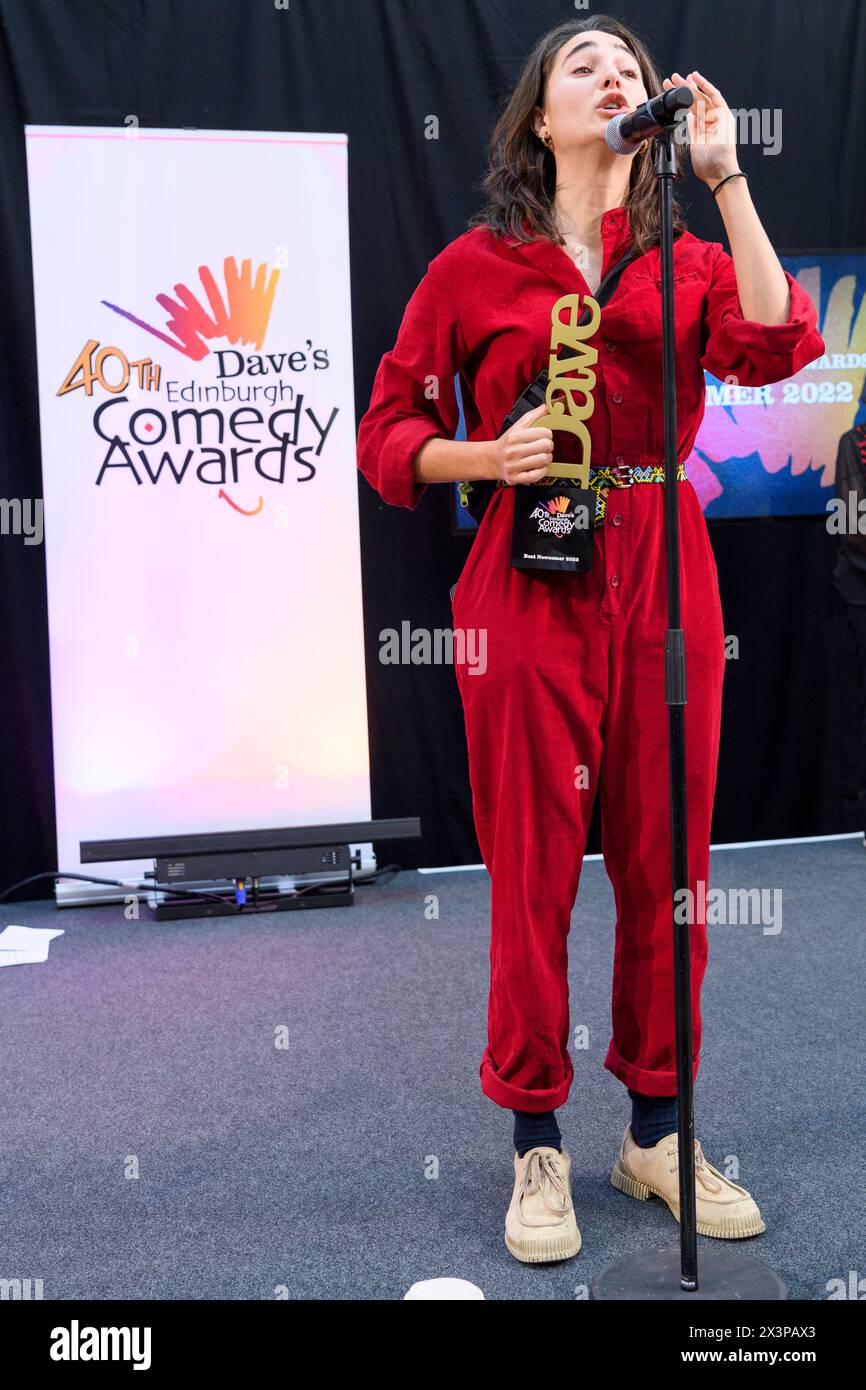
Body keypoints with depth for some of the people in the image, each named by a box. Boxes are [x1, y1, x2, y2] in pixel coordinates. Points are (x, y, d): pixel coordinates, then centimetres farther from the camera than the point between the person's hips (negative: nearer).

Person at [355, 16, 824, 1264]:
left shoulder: (688, 262, 11)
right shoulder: (476, 267, 5)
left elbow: (775, 347, -9)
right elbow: (389, 431, 6)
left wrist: (726, 177, -7)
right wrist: (487, 456, -13)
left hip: (666, 578, 3)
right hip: (533, 583, -2)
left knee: (666, 864, 7)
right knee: (535, 870, 1)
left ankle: (657, 1133, 25)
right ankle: (538, 1149, 18)